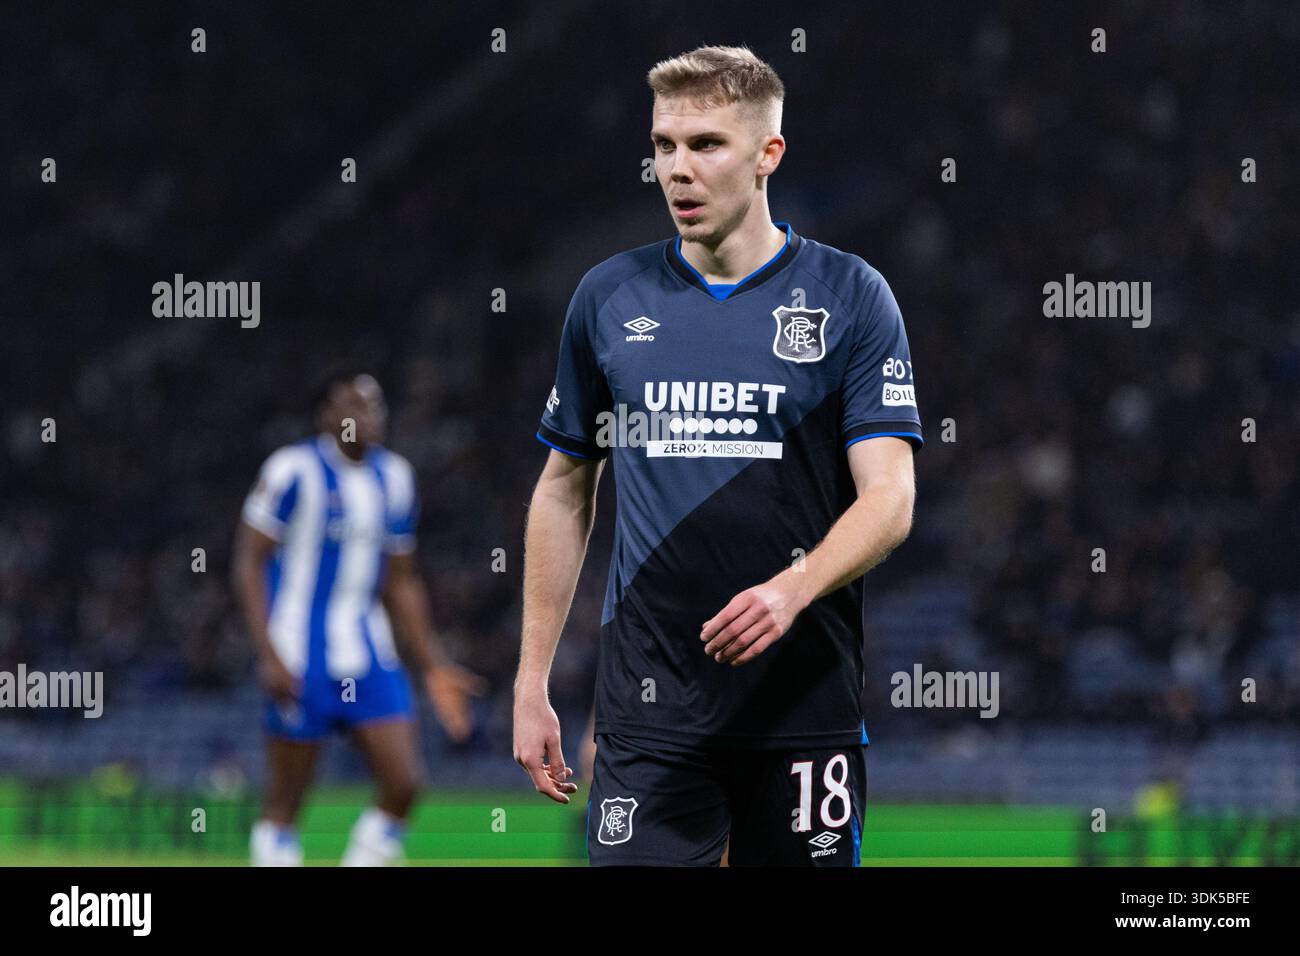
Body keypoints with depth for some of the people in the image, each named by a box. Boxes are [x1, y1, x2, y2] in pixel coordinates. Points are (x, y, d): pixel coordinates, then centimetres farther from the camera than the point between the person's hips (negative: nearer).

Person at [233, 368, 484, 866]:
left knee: (403, 783, -6)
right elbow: (248, 562, -9)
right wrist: (269, 654, -18)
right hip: (301, 656, -6)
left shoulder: (394, 478, 10)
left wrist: (432, 666, 15)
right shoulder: (294, 471, -9)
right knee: (285, 800, -2)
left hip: (369, 655, 6)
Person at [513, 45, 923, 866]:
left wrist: (793, 589, -26)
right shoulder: (609, 298, 8)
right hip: (647, 706, 1)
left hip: (804, 700, -1)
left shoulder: (851, 297, 0)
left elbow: (889, 499, -7)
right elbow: (565, 492, 16)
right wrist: (532, 683, 11)